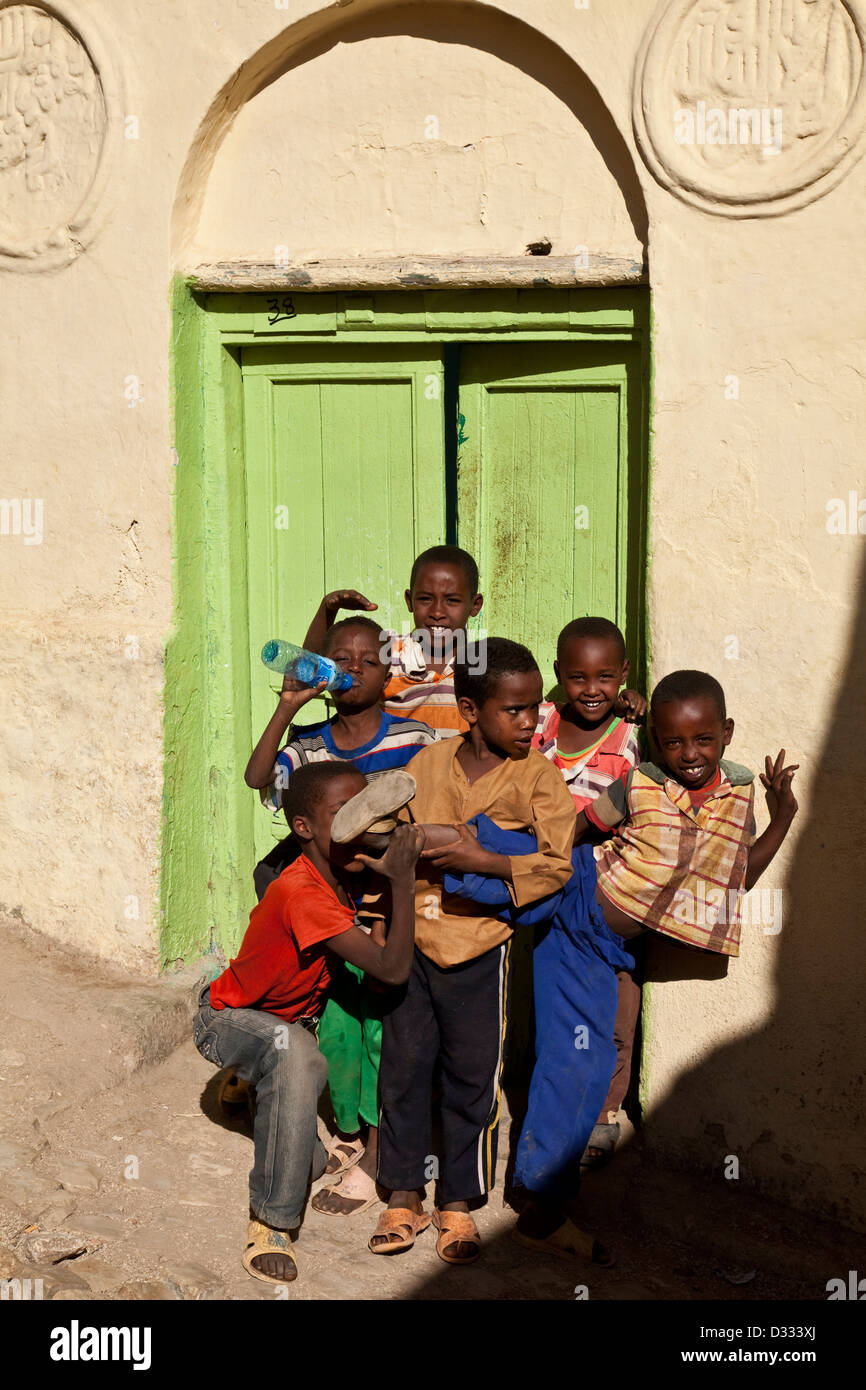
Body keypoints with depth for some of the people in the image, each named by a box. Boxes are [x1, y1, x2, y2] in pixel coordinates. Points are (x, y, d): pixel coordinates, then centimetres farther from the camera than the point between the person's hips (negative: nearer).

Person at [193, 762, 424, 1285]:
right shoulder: (303, 893, -37)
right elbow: (393, 969, -40)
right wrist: (403, 880, -43)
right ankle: (272, 1223, -29)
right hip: (227, 1019, -9)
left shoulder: (341, 876, -12)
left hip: (291, 1017, 9)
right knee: (295, 1054, -37)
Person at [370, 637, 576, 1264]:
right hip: (412, 937, 3)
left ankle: (458, 1203, 26)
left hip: (479, 947, -2)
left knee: (472, 1077, 8)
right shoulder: (429, 762, 1)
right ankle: (404, 1196, 27)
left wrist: (479, 860, -21)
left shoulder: (537, 776, -7)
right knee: (403, 1067, 10)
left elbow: (558, 864, -16)